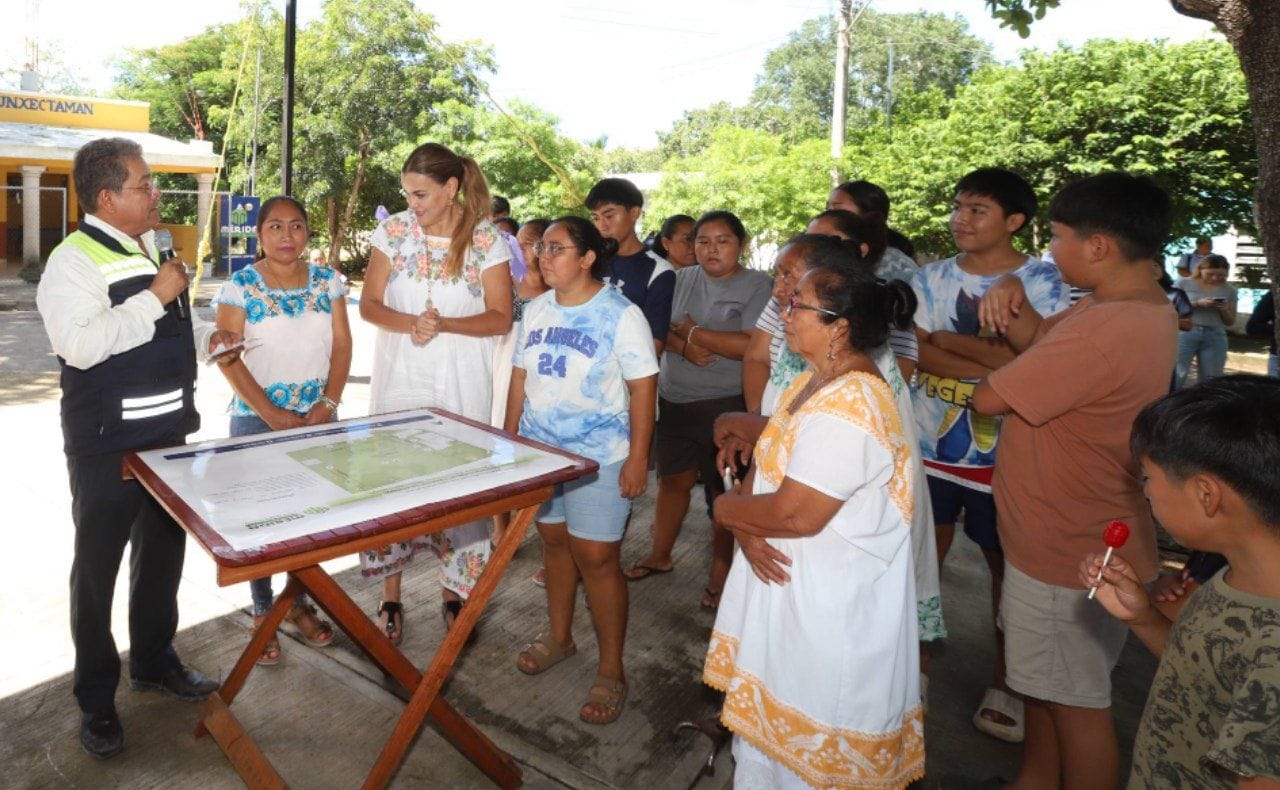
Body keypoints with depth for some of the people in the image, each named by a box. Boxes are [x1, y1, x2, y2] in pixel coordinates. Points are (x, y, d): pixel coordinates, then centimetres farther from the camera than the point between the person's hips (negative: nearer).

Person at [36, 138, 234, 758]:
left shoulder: (153, 247, 11)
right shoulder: (74, 259, -14)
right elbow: (79, 344, -28)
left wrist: (208, 337, 5)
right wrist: (156, 297, -25)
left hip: (168, 433, 8)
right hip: (107, 445, -8)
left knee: (163, 552, 20)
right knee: (98, 567, 7)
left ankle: (155, 662, 40)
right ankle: (97, 701, 23)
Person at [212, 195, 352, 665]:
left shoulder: (328, 281, 4)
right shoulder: (240, 286, -5)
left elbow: (342, 345, 3)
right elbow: (228, 357, -9)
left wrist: (329, 403, -9)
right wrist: (271, 414, -14)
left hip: (317, 416, 3)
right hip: (256, 419, -2)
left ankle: (298, 603, 28)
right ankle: (262, 614, 22)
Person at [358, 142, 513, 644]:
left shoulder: (488, 241, -5)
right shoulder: (394, 230, 1)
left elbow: (501, 318, -6)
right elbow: (369, 304, 1)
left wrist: (444, 324, -21)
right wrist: (410, 323, -19)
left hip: (461, 389, -2)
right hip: (398, 382, 2)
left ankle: (454, 593, 24)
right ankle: (390, 598, 20)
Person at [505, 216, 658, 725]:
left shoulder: (621, 315, -11)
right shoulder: (536, 311, 8)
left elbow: (643, 387, -12)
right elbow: (521, 378, 14)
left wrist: (638, 457, -15)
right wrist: (508, 439, 13)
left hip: (599, 456, -6)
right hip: (539, 450, 6)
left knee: (596, 557, -3)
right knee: (554, 541, 17)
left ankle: (611, 672, 12)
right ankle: (559, 637, 38)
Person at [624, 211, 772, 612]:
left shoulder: (756, 285, -7)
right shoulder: (682, 279, 9)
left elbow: (753, 346, -19)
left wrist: (693, 332, -12)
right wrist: (684, 346, -16)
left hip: (727, 404, -5)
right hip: (674, 399, 5)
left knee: (725, 489, 4)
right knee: (674, 479, 16)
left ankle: (721, 573, 20)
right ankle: (659, 555, 34)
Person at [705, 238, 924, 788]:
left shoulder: (848, 407, -25)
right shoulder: (812, 384, 8)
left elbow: (795, 515, -28)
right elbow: (764, 471, 9)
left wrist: (727, 508, -10)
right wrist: (747, 527, -10)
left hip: (826, 610, -9)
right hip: (782, 576, 9)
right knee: (767, 722, 24)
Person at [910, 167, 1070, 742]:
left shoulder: (1045, 282, -5)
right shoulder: (932, 278, 4)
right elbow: (920, 353, -8)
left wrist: (950, 340, -17)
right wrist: (994, 364, -18)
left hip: (1003, 452, -2)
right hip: (930, 444, 3)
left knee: (1006, 563, 9)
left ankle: (1004, 680, 27)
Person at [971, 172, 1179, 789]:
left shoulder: (1103, 331, -30)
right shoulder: (1145, 305, 4)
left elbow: (990, 397, -25)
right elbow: (1039, 340, 9)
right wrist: (1013, 298, -12)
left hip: (1070, 554, -10)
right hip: (1060, 536, 10)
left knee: (1076, 702, 8)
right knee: (1043, 684, 25)